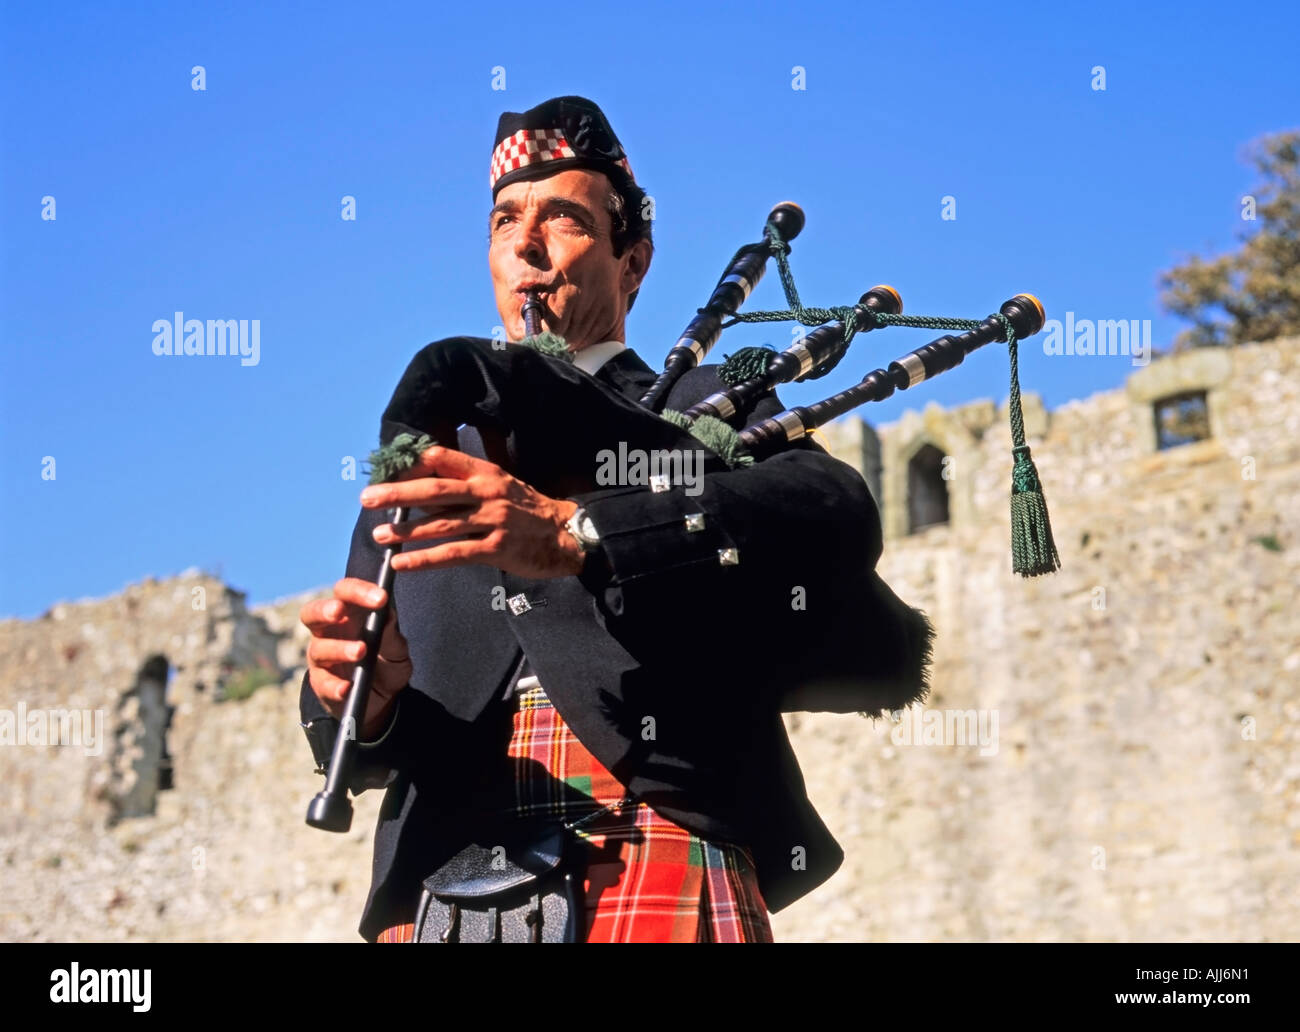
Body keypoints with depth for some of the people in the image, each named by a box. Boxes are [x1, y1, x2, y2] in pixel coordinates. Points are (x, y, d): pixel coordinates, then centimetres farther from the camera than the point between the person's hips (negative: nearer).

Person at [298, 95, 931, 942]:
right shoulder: (426, 454, 24)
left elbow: (841, 514, -8)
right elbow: (355, 743, 19)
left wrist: (573, 532, -20)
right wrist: (350, 692, -6)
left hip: (663, 861, -3)